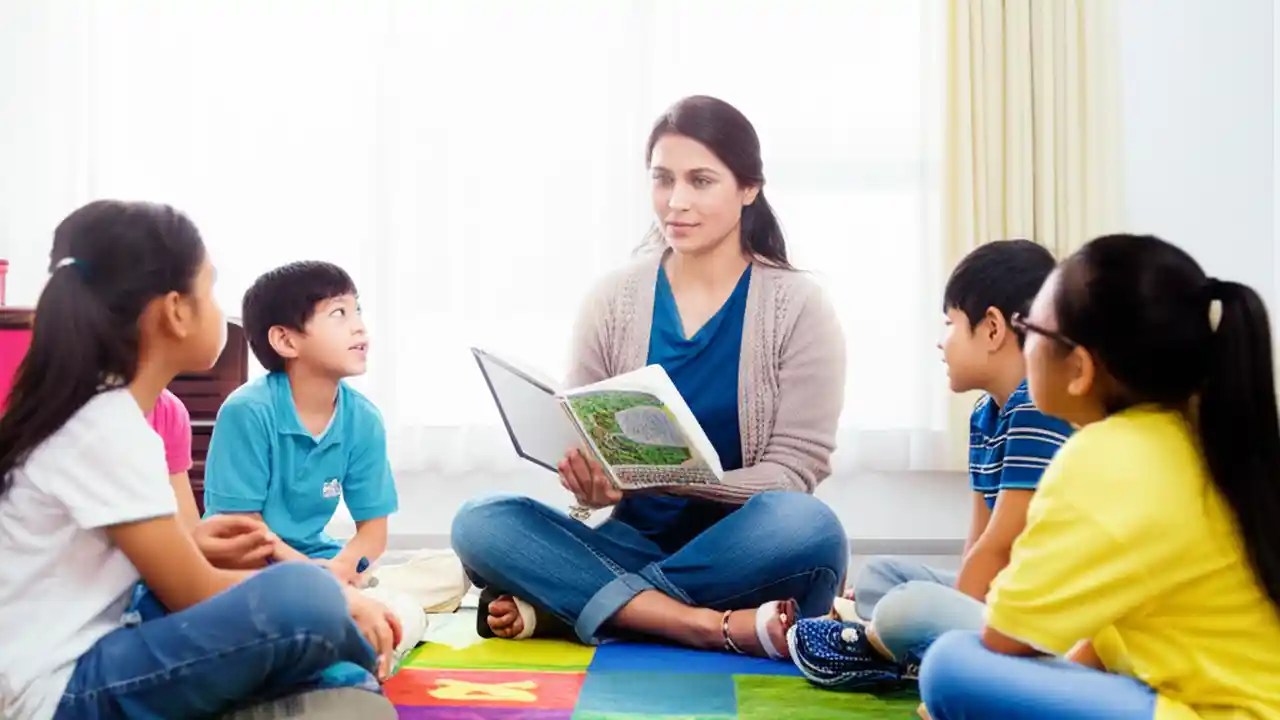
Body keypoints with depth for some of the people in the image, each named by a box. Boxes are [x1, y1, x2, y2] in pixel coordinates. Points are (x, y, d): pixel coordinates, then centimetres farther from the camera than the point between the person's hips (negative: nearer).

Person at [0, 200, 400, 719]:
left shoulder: (100, 411, 7)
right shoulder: (108, 430, -21)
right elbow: (194, 595, -16)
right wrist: (335, 597, -7)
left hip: (83, 663, 10)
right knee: (302, 600, -25)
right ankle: (371, 653, 4)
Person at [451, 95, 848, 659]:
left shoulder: (798, 306, -4)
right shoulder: (612, 300, 2)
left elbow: (792, 474, -9)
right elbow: (579, 448, 3)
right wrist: (590, 483, -22)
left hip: (745, 558, -2)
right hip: (636, 543, 2)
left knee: (811, 530, -35)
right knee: (479, 523, -20)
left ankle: (552, 605, -23)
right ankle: (726, 627, -28)